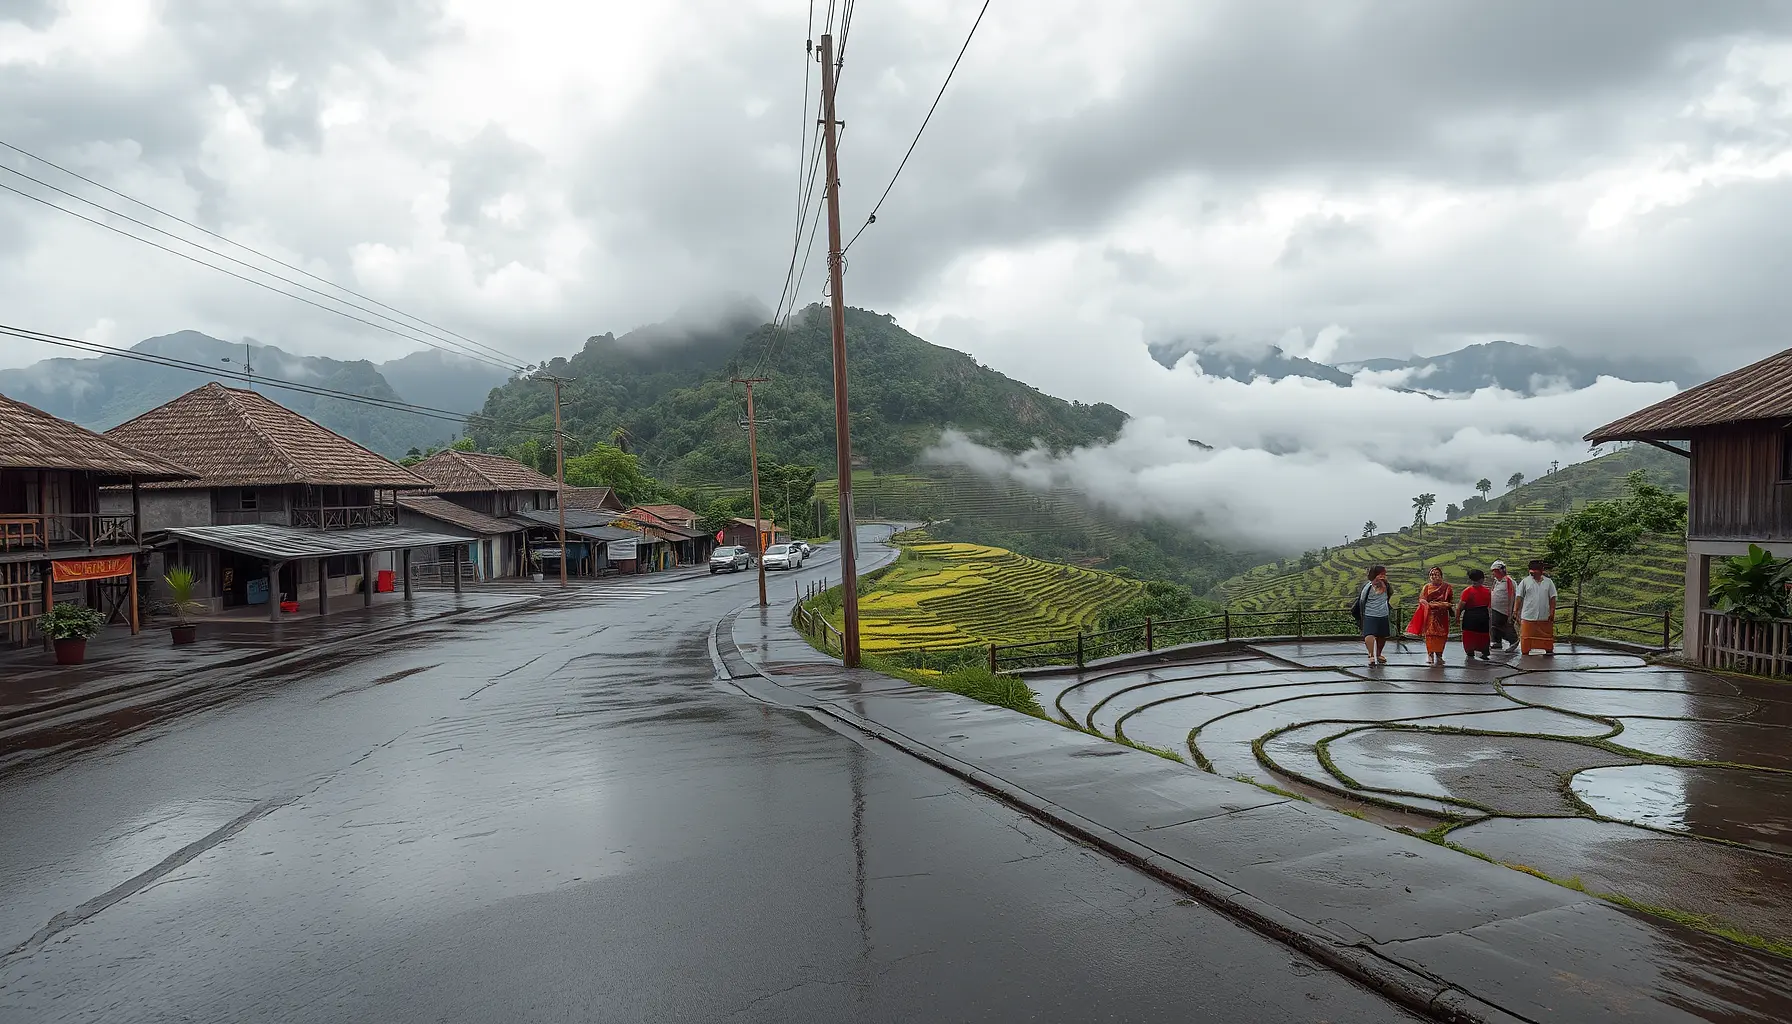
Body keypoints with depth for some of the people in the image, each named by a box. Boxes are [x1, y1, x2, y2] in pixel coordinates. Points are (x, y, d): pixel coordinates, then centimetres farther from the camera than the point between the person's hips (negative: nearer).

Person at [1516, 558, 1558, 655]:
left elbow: (1552, 598, 8)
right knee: (1526, 640, 0)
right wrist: (1517, 614, -3)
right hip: (1528, 617, -2)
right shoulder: (1525, 582, 1)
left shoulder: (1548, 582, 7)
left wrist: (1552, 612, -2)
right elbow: (1519, 599, 2)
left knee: (1548, 640, 8)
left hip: (1545, 618, 2)